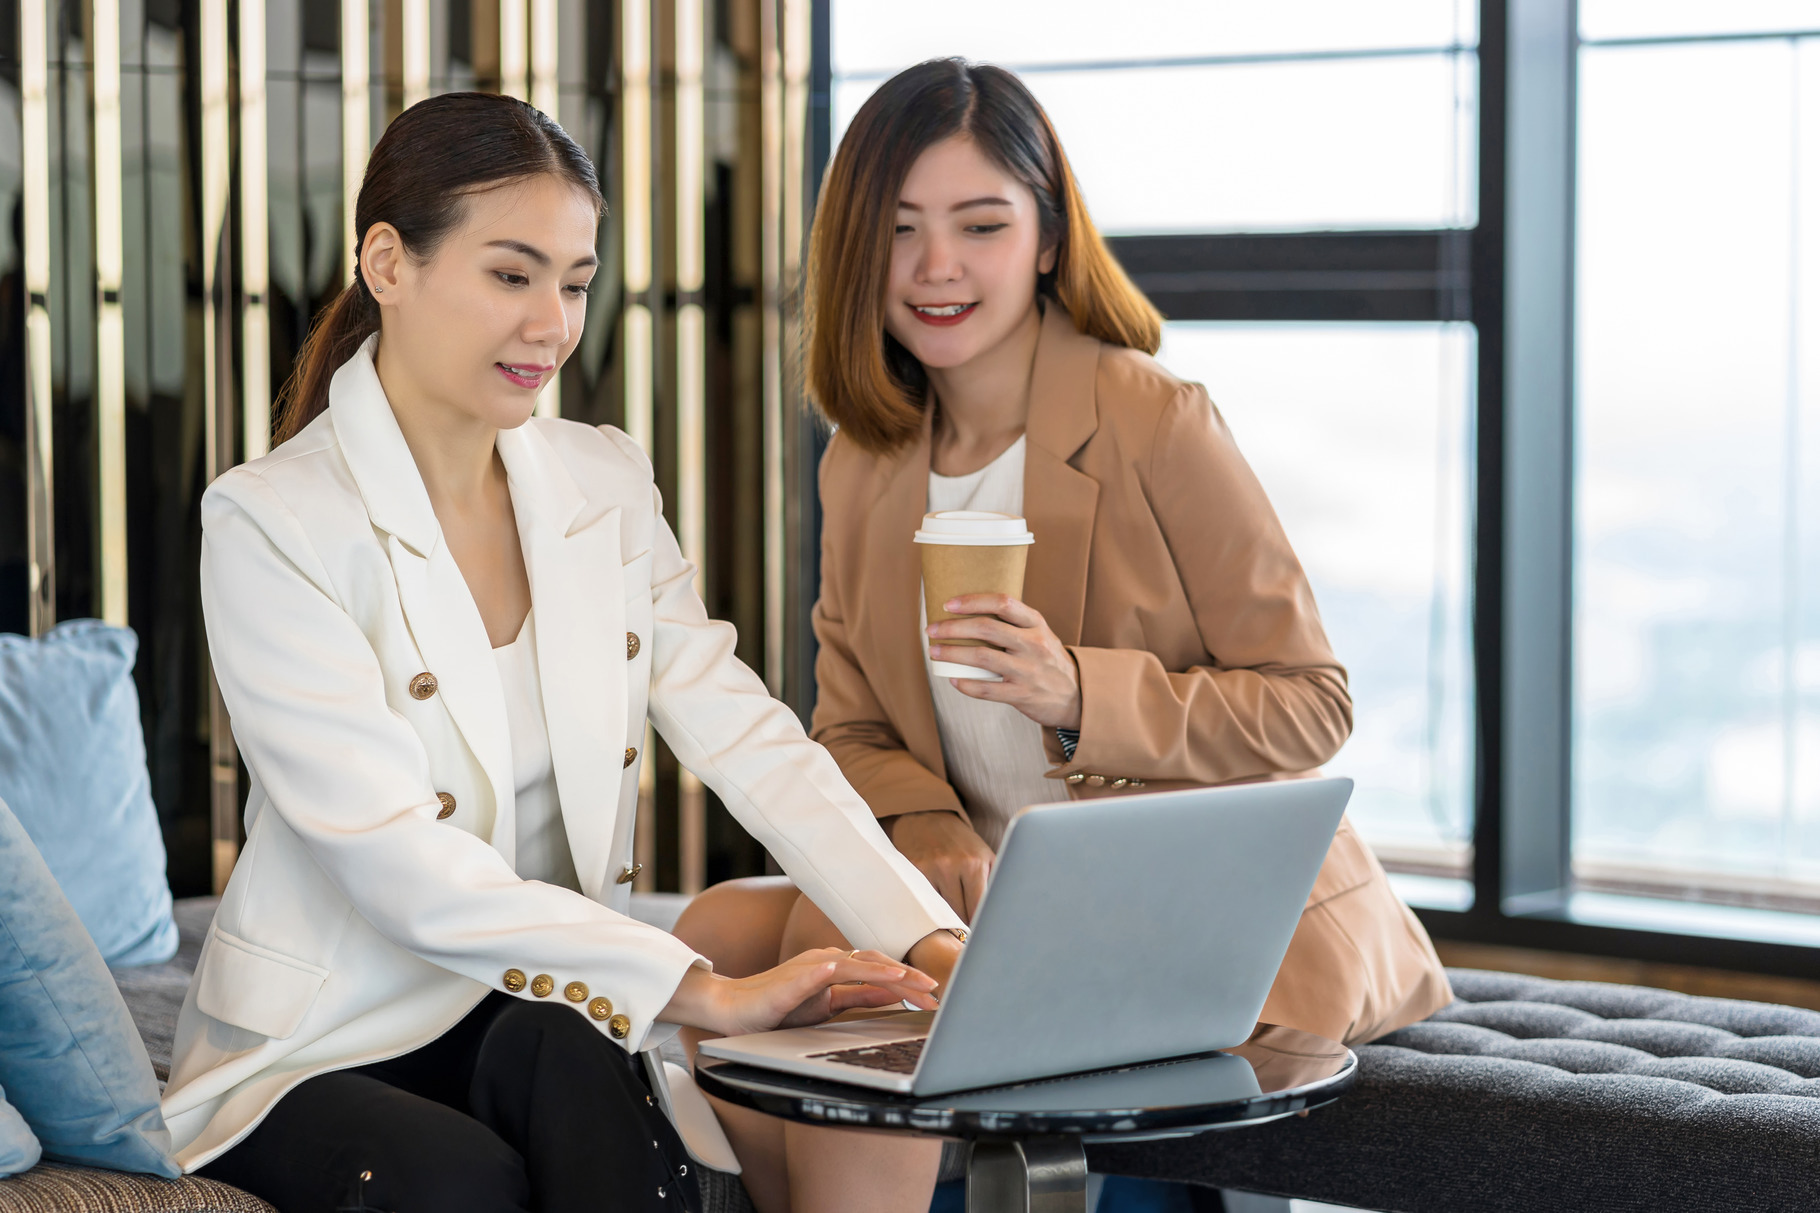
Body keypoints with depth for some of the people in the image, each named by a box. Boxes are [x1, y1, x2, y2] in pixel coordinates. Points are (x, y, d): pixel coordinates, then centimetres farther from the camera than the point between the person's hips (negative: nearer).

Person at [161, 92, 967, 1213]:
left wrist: (936, 946, -20)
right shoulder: (271, 523, -12)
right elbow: (397, 866, -22)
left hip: (548, 1026, 5)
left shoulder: (605, 486, 7)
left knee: (567, 1048, -30)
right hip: (326, 1048, -4)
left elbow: (750, 741, -3)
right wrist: (704, 990, -29)